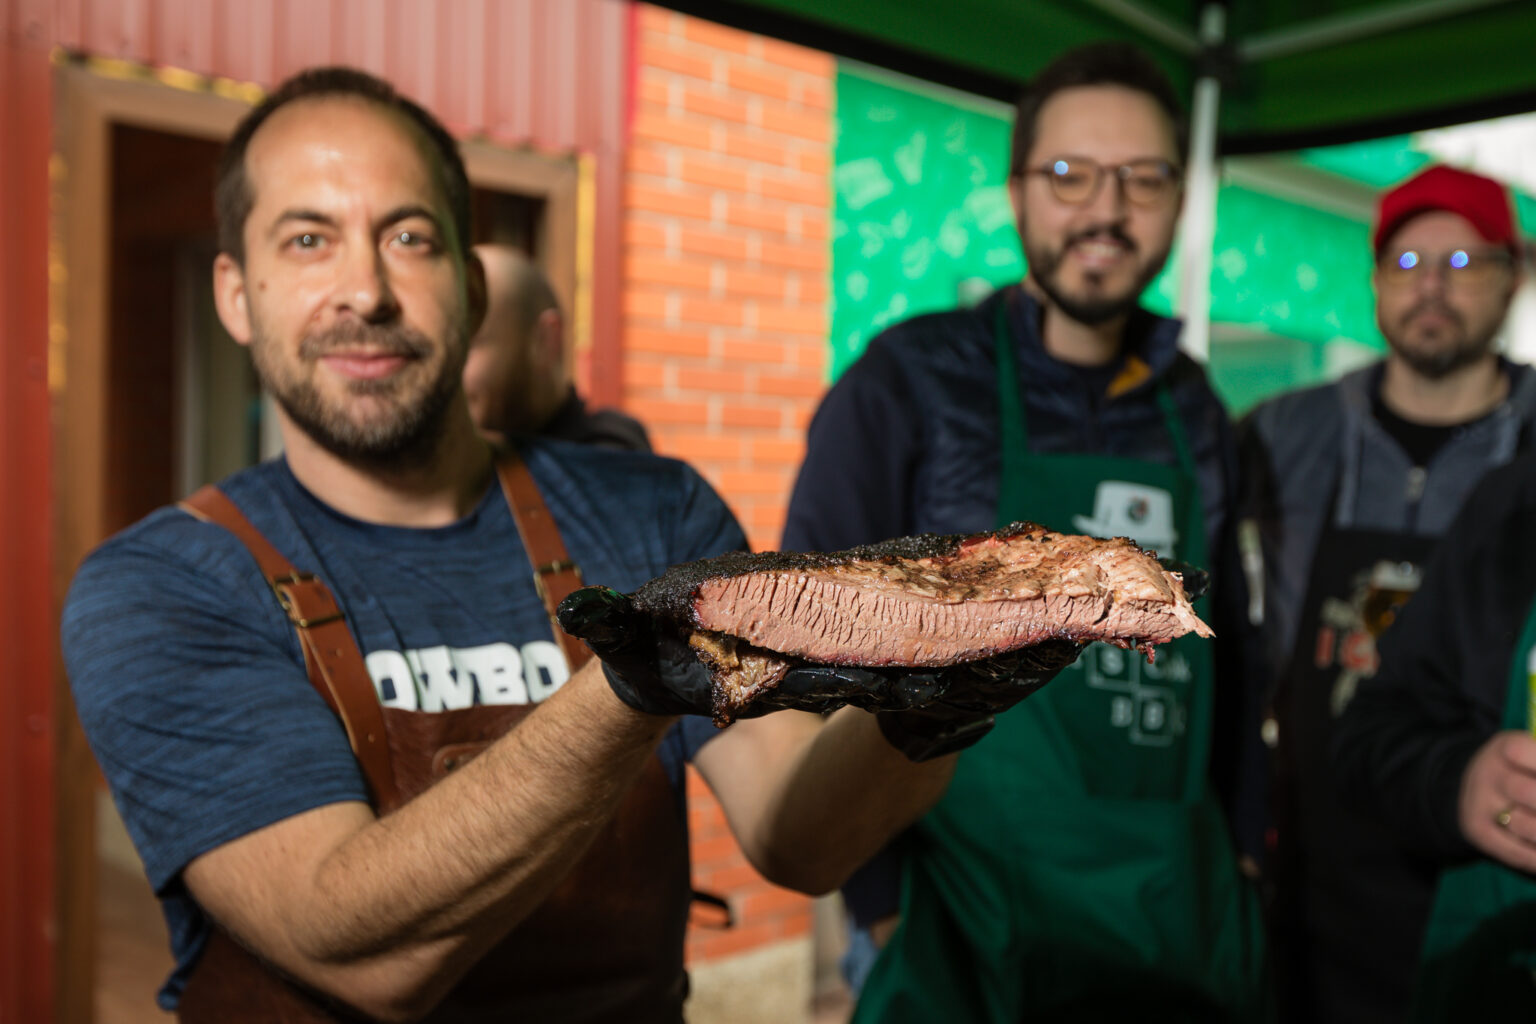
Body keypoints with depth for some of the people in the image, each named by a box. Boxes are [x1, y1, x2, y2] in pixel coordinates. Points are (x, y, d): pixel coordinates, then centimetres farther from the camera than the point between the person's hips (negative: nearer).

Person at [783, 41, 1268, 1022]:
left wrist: (1236, 843, 9)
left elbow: (1224, 652, 15)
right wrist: (884, 897, -13)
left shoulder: (1195, 415, 6)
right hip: (975, 917, -5)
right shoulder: (911, 382, -9)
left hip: (1185, 911, 5)